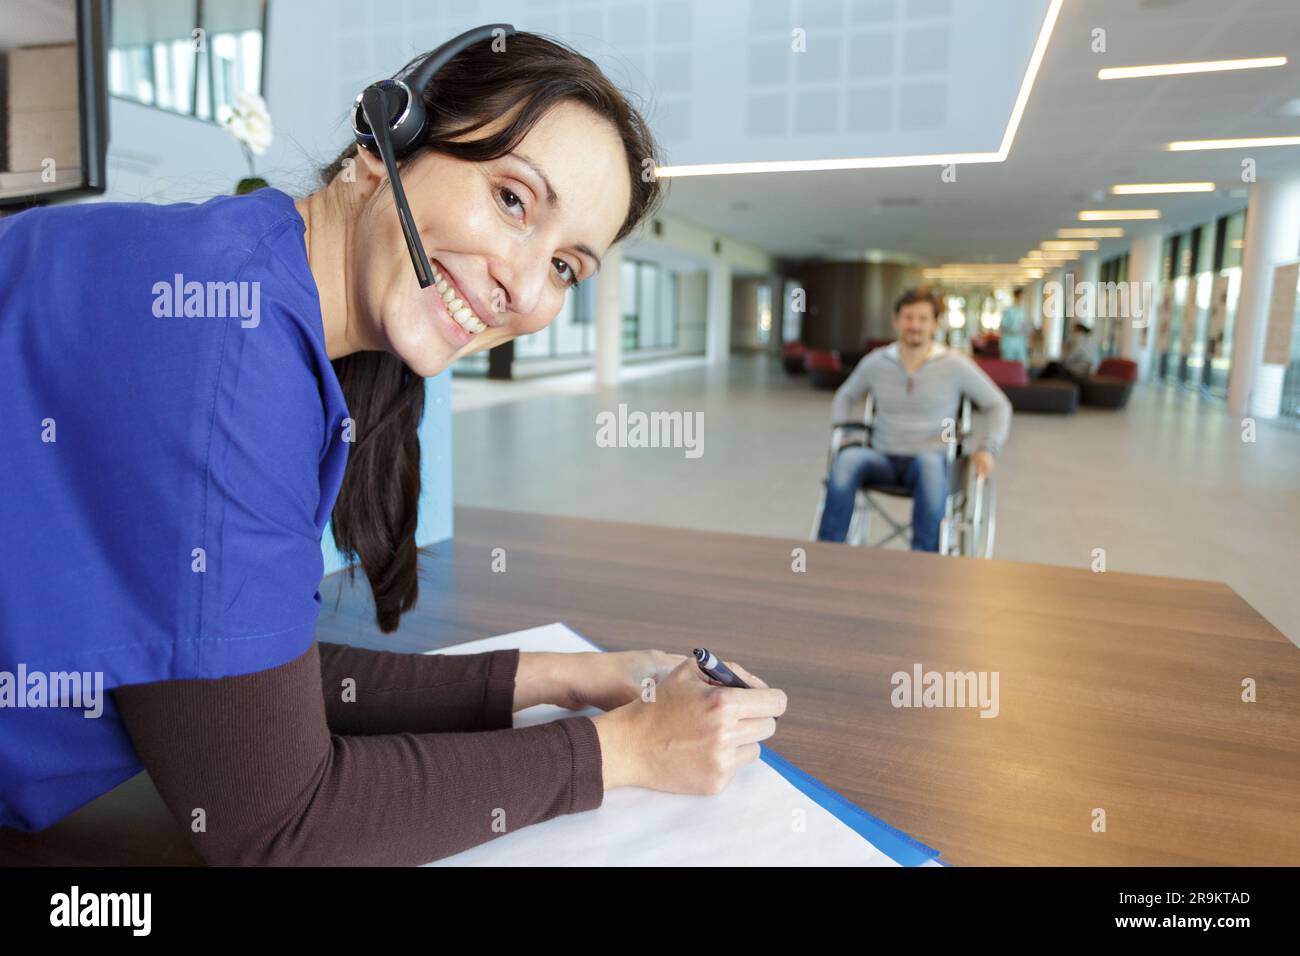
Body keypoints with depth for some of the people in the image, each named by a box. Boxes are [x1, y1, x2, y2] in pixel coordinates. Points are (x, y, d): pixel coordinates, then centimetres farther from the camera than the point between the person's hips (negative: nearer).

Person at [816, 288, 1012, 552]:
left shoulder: (955, 365, 1)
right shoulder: (875, 362, 7)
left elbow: (998, 405, 10)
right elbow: (846, 396, 24)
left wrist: (987, 449, -4)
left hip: (930, 460, -2)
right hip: (883, 459, 2)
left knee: (929, 462, -40)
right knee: (848, 458, -33)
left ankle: (924, 554, -38)